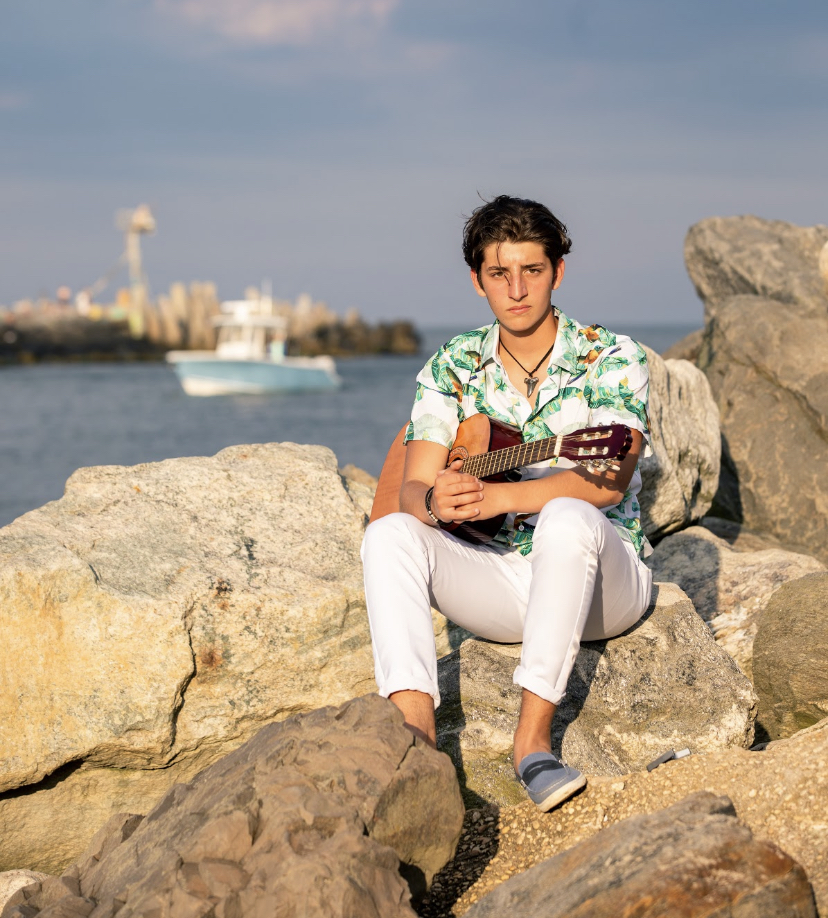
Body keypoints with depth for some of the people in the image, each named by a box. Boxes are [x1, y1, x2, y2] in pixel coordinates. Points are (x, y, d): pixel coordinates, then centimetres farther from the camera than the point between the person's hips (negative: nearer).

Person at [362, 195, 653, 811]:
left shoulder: (611, 359, -6)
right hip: (497, 583, 4)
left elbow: (609, 478, -23)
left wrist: (496, 496, -37)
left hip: (602, 580, -3)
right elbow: (412, 487, -5)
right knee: (390, 534, -21)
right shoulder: (453, 368, 4)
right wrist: (435, 502, -31)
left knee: (568, 518, -36)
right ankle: (415, 734, -33)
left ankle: (534, 738, -34)